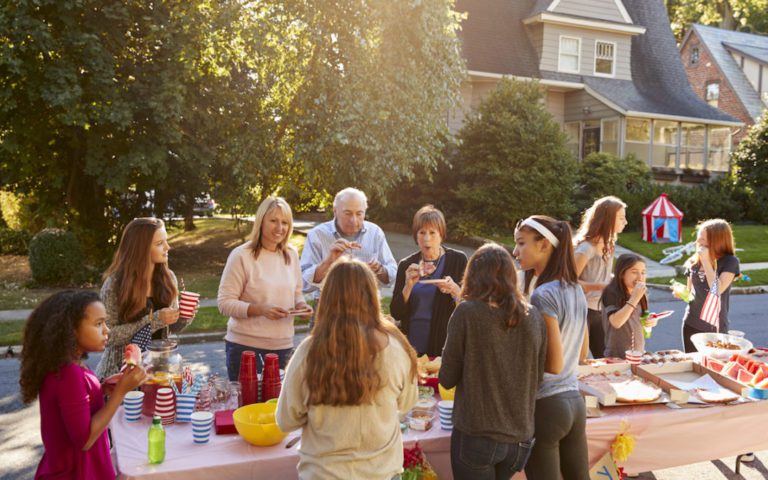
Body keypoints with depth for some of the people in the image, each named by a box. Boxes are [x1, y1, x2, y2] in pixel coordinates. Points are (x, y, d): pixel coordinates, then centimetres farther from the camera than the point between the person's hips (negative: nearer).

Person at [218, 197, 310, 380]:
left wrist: (300, 304, -4)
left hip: (283, 346, 4)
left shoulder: (291, 254, 6)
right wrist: (260, 309, -23)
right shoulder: (241, 256, -9)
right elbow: (225, 304, -11)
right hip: (245, 346, -4)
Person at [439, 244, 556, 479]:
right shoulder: (533, 316, -1)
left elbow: (447, 379, -6)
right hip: (520, 437, 4)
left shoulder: (467, 312, -13)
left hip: (476, 435, -4)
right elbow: (537, 378, 10)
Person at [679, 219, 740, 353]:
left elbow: (718, 290, -23)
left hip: (715, 327, -4)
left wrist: (706, 261, -20)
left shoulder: (730, 262, -9)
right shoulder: (693, 262, 2)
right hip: (691, 325, 4)